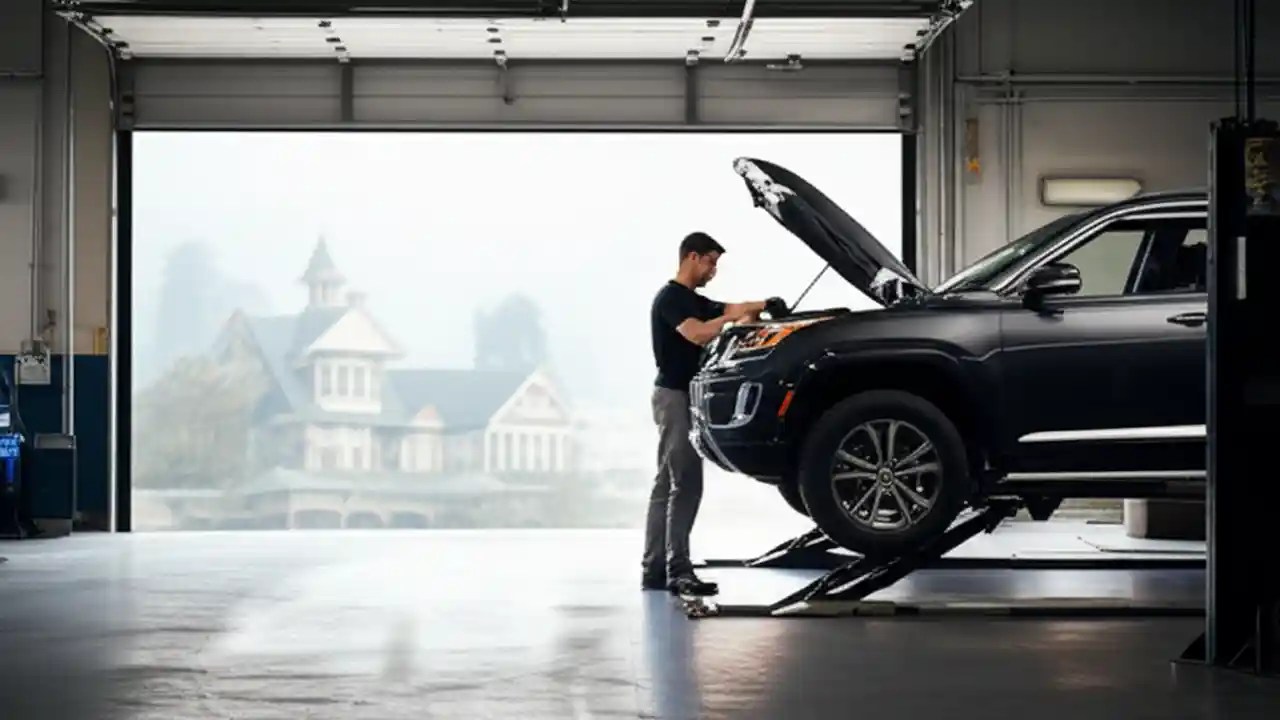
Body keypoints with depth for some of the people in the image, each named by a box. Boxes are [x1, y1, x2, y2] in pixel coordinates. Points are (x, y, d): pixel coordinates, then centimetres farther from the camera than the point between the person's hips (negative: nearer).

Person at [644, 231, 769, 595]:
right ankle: (678, 571, -15)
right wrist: (733, 317, -12)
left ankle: (655, 569, 10)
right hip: (675, 396, -10)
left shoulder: (693, 301, 20)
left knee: (667, 485, 9)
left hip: (683, 397, 10)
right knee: (685, 485, -13)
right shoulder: (671, 298, -11)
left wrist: (763, 306, 1)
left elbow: (728, 309, 20)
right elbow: (698, 334, -24)